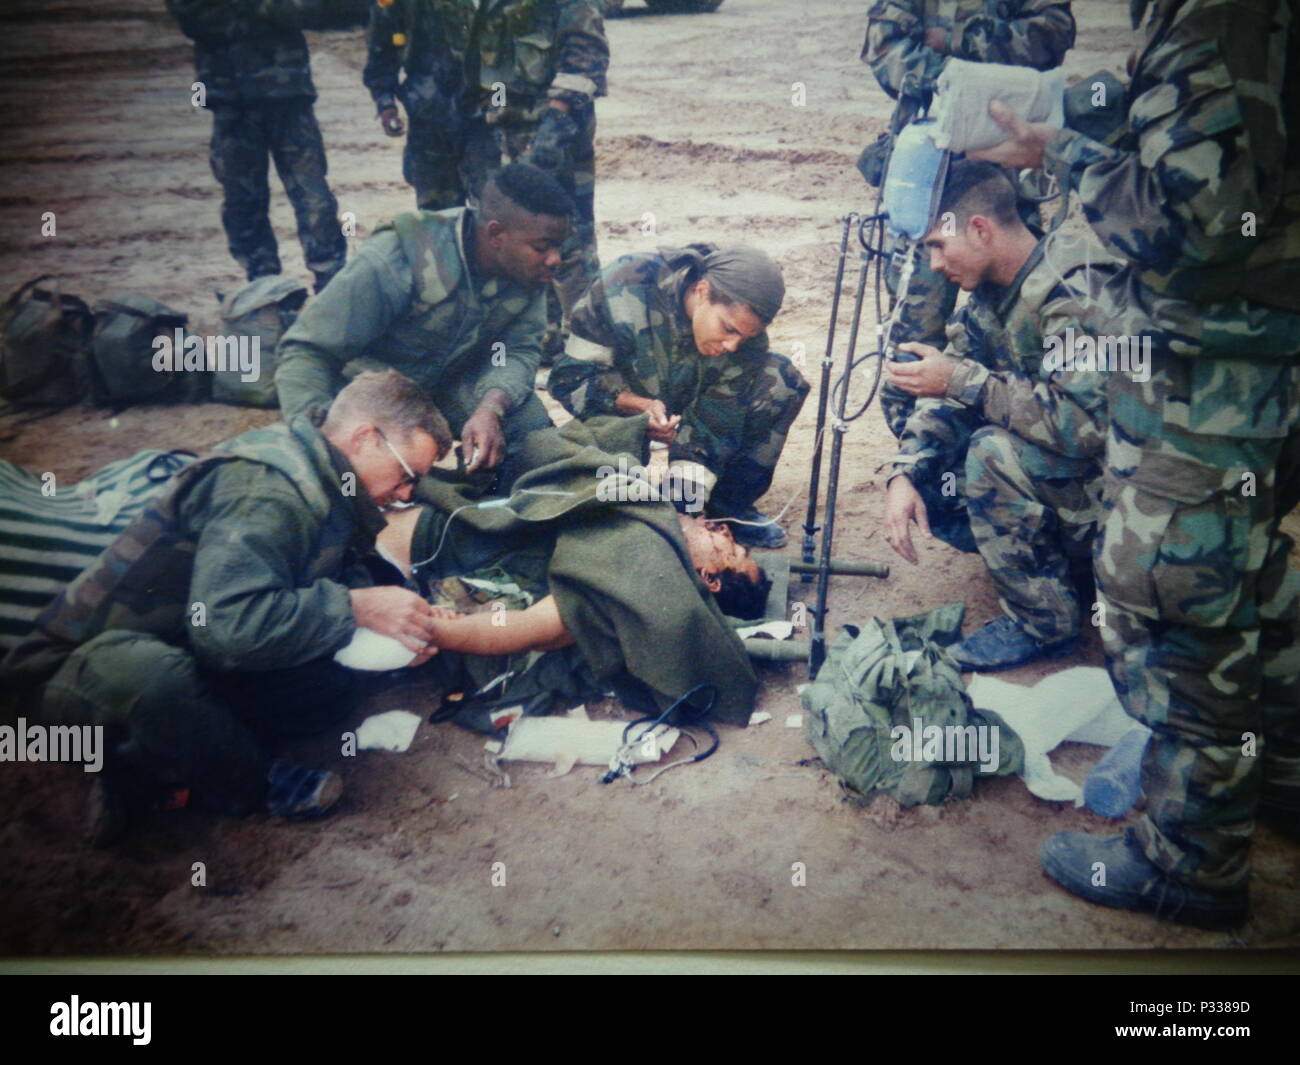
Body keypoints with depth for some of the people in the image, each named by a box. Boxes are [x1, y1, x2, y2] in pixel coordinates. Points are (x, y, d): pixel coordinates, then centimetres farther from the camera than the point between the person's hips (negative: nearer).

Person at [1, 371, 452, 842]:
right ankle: (247, 783, -11)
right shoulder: (267, 488, -27)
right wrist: (356, 608, -30)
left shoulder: (326, 484, 5)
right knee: (154, 676, -43)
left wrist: (395, 622, -10)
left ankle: (143, 771, -4)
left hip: (188, 659, 9)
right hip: (103, 658, -9)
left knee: (331, 685, -11)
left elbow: (345, 575, 12)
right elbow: (225, 621, -38)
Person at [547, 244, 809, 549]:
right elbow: (571, 376, -24)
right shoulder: (625, 290, -33)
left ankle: (731, 505, -10)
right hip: (621, 399, -3)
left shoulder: (745, 327, -24)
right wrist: (641, 406, -41)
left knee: (782, 382, -21)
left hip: (691, 397, 3)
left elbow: (712, 423, -23)